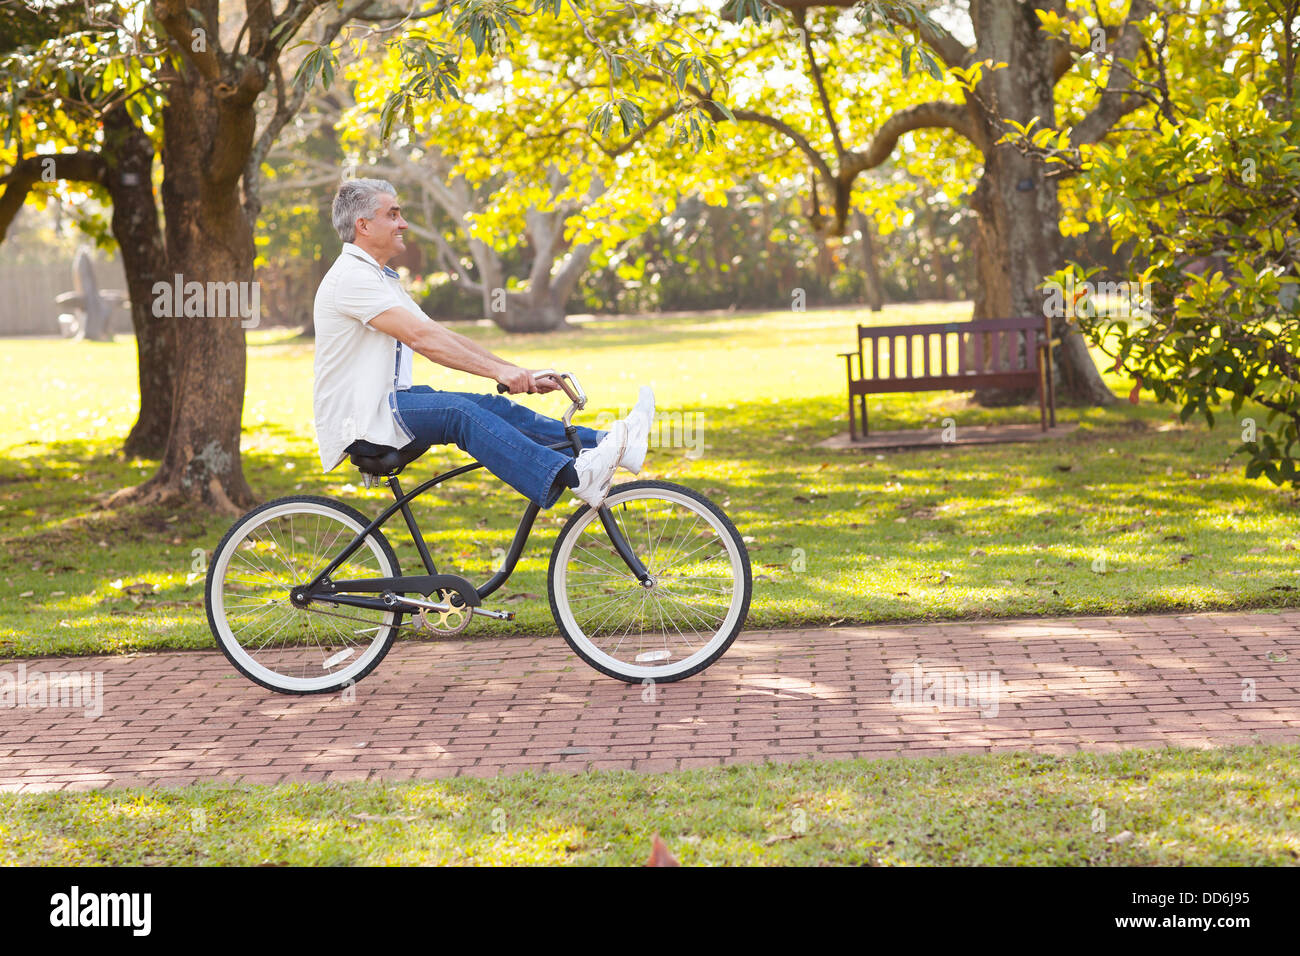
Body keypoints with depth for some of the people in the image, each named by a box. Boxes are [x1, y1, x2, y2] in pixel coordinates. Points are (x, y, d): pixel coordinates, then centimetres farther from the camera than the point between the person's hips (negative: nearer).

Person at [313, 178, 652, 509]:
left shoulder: (381, 279, 21)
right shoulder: (351, 277, -13)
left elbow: (445, 338, 16)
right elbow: (421, 338, -23)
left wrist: (520, 373, 7)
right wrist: (497, 370, -25)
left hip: (388, 404, 9)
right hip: (359, 420, -9)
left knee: (492, 407, -7)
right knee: (459, 412, -29)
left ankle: (610, 446, -15)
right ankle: (574, 475, -45)